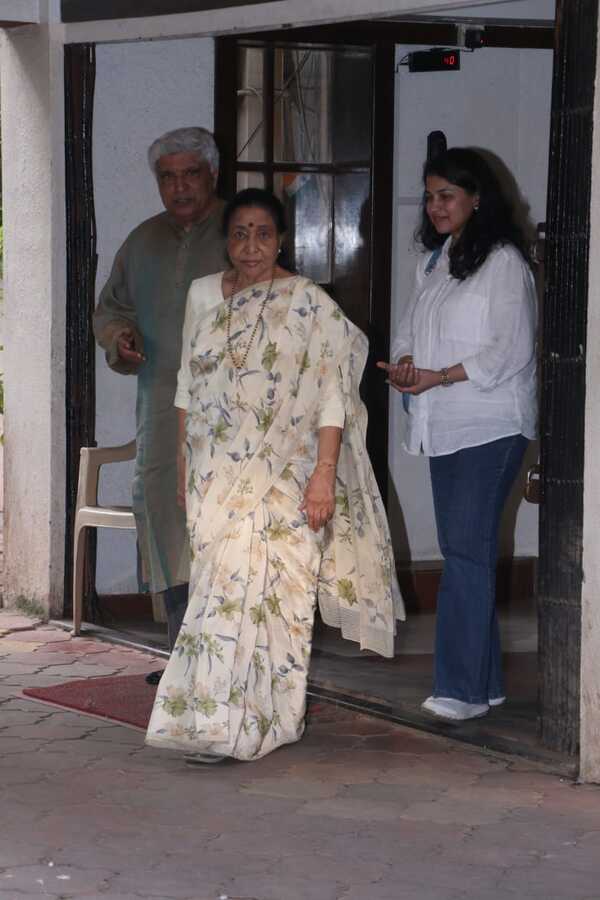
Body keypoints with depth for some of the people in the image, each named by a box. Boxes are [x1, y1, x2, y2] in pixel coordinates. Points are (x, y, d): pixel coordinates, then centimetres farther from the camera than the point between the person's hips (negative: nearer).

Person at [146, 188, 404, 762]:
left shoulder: (308, 304, -4)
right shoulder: (203, 295, 10)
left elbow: (331, 395, -8)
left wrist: (324, 474, -15)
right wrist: (184, 464, 16)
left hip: (282, 475, -4)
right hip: (217, 475, 4)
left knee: (262, 586, -8)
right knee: (224, 582, 3)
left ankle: (231, 725, -5)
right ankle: (213, 720, 12)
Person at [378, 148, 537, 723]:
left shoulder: (502, 260, -8)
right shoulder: (433, 261, 17)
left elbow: (510, 351, -14)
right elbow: (411, 328, 20)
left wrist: (437, 377, -18)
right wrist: (401, 363, -3)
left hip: (490, 427, -8)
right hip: (443, 427, 8)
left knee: (466, 550, -13)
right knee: (462, 551, 10)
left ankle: (463, 688, -13)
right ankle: (483, 681, 16)